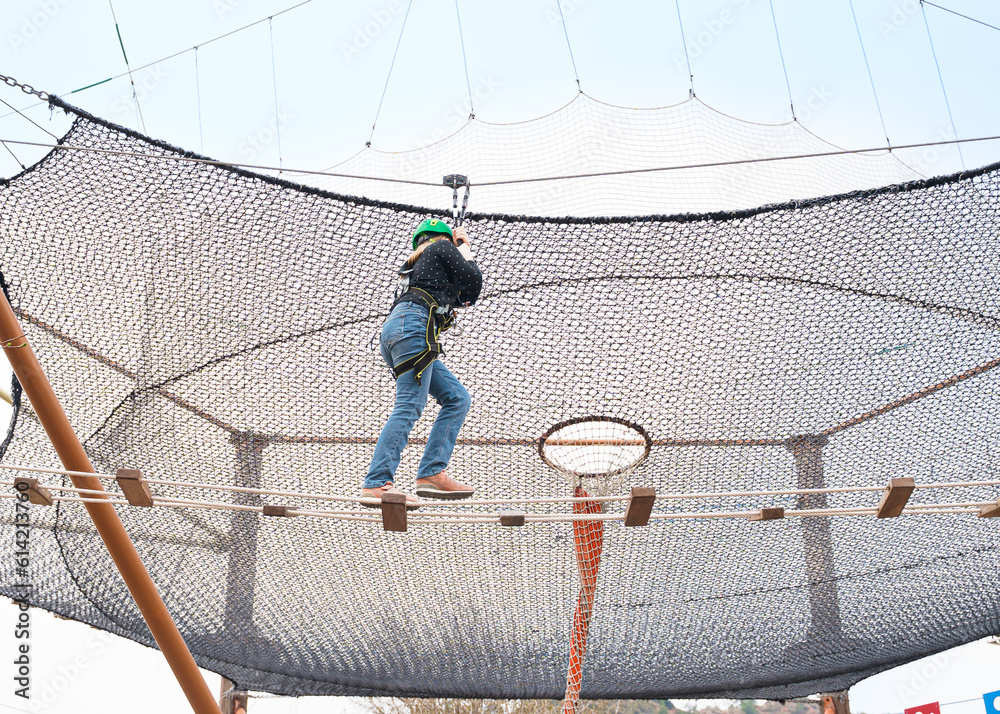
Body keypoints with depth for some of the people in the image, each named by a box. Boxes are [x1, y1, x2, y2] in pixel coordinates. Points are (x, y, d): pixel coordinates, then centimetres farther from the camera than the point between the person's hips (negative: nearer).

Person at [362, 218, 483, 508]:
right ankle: (376, 484, -31)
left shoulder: (418, 264, 36)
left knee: (457, 398, 6)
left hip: (394, 331, 9)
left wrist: (460, 250, 40)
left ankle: (431, 473, -8)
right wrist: (465, 250, 23)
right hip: (415, 324, -9)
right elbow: (474, 286, 8)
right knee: (410, 405, -19)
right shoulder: (442, 247, 13)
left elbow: (465, 298, 38)